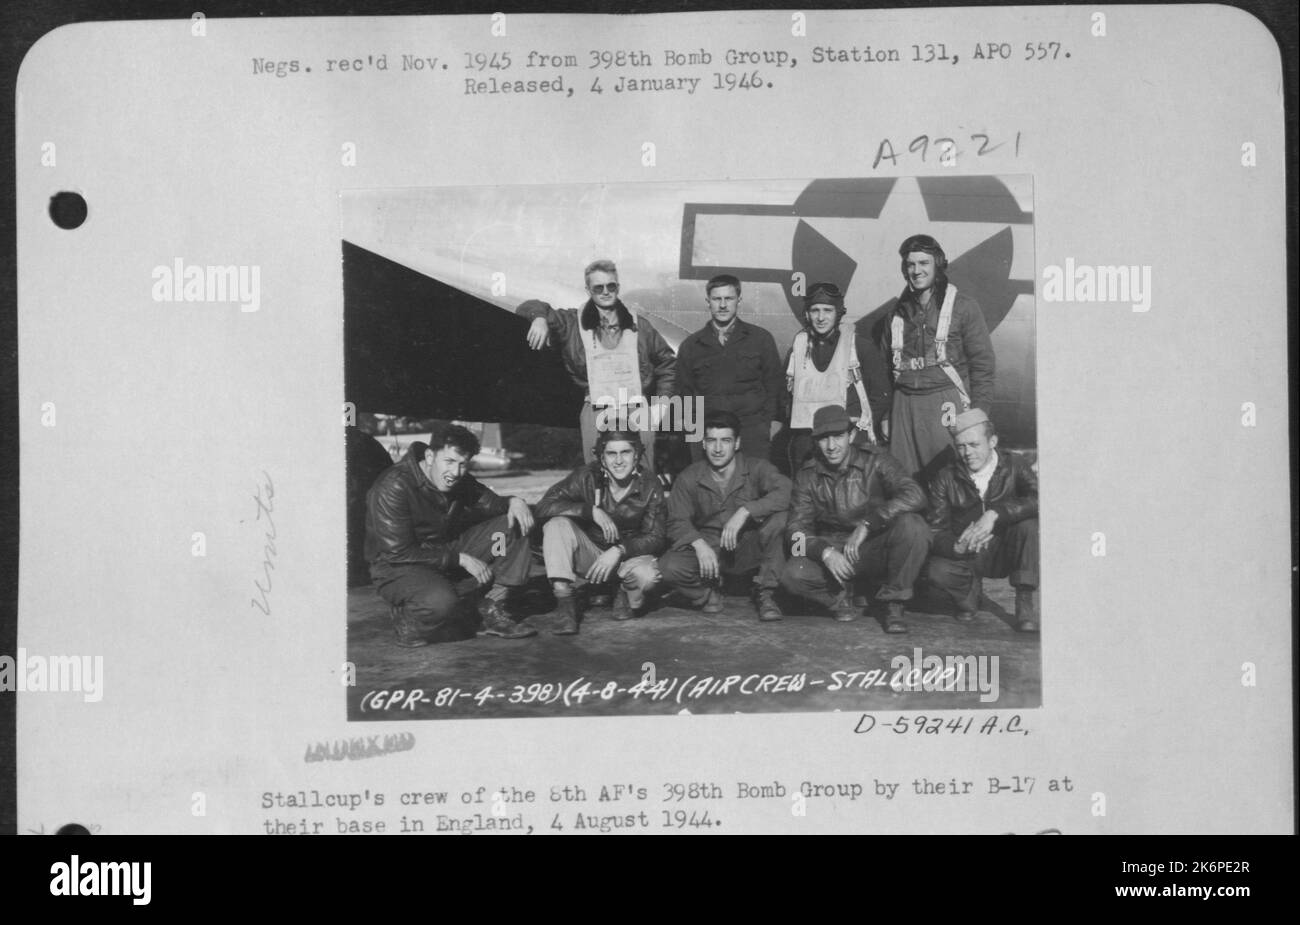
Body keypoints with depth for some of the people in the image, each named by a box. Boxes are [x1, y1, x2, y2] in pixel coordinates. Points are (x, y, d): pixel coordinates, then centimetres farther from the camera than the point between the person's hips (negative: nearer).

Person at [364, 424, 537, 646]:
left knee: (513, 525, -4)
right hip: (398, 569, -8)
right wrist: (460, 559, -24)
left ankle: (492, 610, -4)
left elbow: (490, 504, 14)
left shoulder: (459, 481, -1)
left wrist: (513, 502, -12)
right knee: (440, 602, -41)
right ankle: (407, 616, -6)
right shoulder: (392, 488, -23)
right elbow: (398, 553, -25)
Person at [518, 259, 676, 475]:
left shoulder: (638, 325, 11)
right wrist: (539, 317, -22)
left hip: (637, 410, 1)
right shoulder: (573, 323, 6)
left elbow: (668, 364, 21)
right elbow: (529, 308, 2)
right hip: (596, 414, -1)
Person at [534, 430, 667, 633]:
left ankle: (627, 597, 4)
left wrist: (619, 550, -30)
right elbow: (544, 506, -25)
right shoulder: (586, 477, -14)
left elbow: (656, 538, -13)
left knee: (648, 576, -35)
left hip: (628, 554, 0)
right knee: (557, 524, -27)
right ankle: (564, 605, -25)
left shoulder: (649, 486, -11)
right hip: (587, 554, 1)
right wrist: (592, 510, -34)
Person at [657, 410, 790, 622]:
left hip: (749, 548, -1)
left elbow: (786, 492, -25)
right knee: (668, 567, -29)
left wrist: (744, 512, -35)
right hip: (707, 547, 1)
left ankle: (766, 594, -14)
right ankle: (709, 591, 7)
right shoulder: (689, 478, -2)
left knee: (779, 517, -30)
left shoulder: (757, 468, -7)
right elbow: (677, 522, -7)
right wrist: (699, 544, -28)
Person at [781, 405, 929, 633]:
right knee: (793, 575, -28)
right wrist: (825, 552, -26)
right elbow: (798, 527, -5)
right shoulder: (808, 475, -1)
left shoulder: (874, 460, -10)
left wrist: (865, 526, -33)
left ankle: (894, 604, -13)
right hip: (832, 553, 1)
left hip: (876, 549, -1)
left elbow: (914, 495, -25)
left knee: (912, 526, -33)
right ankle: (840, 594, 5)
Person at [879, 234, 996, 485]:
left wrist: (979, 414, -8)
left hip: (947, 404, -4)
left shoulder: (963, 307, 3)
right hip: (905, 406, 4)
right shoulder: (896, 314, 16)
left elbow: (983, 363, 0)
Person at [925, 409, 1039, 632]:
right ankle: (970, 590, 6)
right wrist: (957, 547, -33)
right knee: (937, 571, -32)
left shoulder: (1013, 466, -7)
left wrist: (994, 514, -36)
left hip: (1006, 553, 0)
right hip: (965, 557, 0)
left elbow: (1039, 500, -25)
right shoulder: (946, 478, -6)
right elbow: (936, 532, -10)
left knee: (1028, 523, -30)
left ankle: (1025, 603, -17)